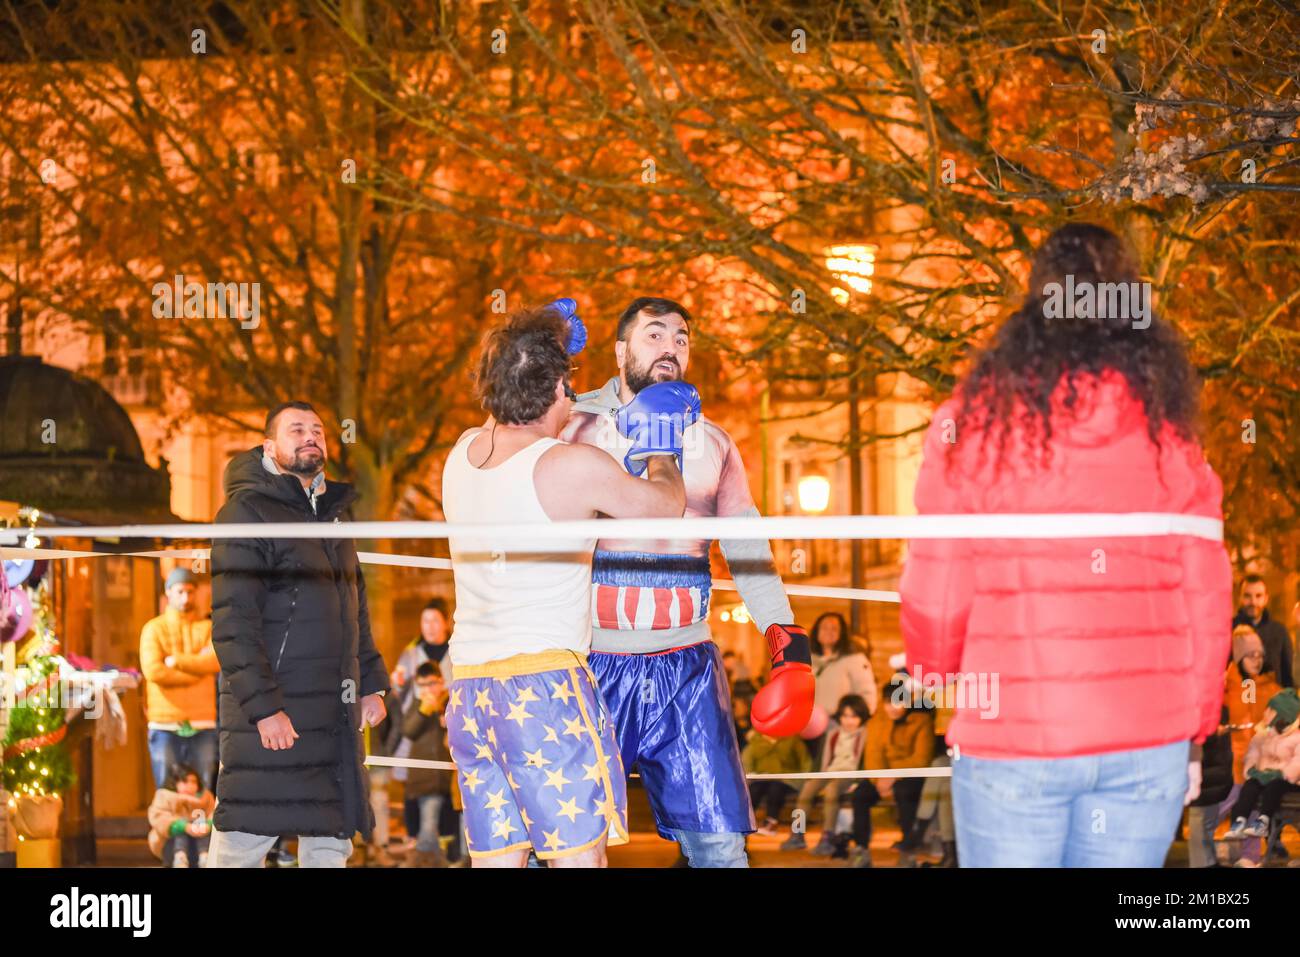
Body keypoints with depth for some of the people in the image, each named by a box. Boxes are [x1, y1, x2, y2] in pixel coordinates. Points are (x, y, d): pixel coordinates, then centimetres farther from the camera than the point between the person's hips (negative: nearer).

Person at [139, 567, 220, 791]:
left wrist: (177, 661, -10)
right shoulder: (154, 629, 6)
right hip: (164, 724, -1)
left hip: (202, 724, 1)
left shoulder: (207, 628, 11)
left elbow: (216, 661, -9)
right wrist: (197, 665, -6)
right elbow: (153, 671, -10)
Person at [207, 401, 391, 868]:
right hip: (271, 714, -8)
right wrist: (263, 706, -21)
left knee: (330, 844, 9)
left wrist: (372, 683, 16)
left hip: (335, 718, 8)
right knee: (242, 845, -6)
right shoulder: (247, 512, -7)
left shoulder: (333, 514, 19)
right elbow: (232, 623, -15)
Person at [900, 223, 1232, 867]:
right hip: (1148, 740, 2)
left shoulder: (977, 416, -2)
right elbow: (1207, 593, 4)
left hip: (1012, 731, -2)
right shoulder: (1168, 427, 4)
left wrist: (929, 676, 19)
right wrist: (1198, 722, 15)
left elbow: (935, 588, -1)